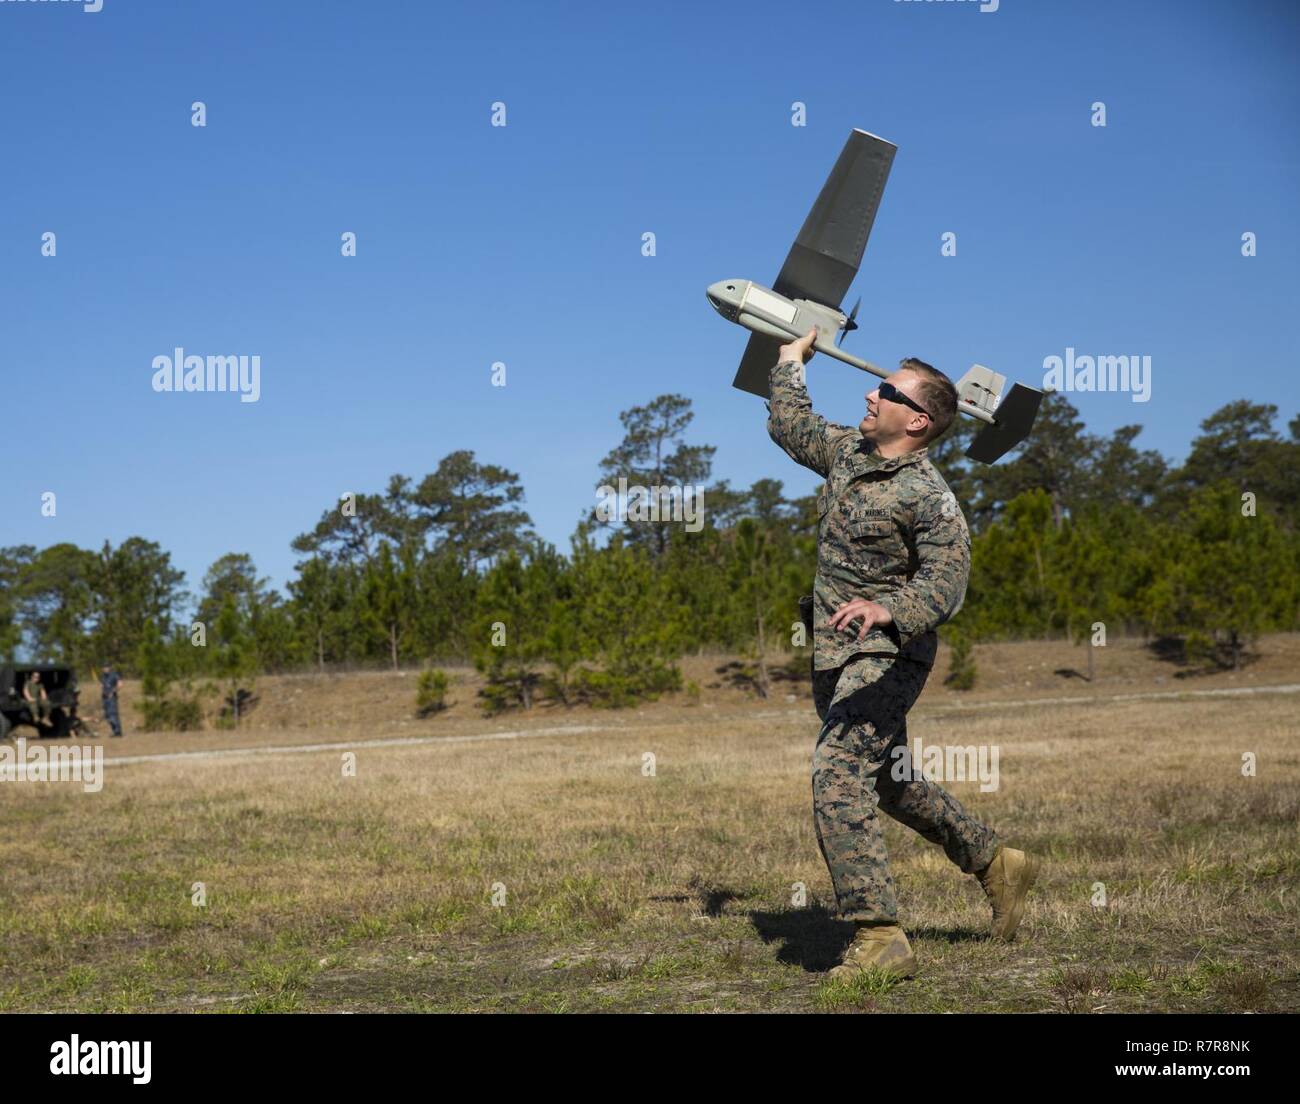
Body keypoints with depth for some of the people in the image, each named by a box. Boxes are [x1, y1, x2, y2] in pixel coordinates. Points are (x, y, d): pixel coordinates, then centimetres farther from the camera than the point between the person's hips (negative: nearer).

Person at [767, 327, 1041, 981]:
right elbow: (789, 427, 26)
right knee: (886, 780, 20)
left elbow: (946, 578, -30)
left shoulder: (928, 496, -18)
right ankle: (996, 865, 36)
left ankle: (879, 940, -24)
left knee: (837, 775, -23)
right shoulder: (847, 450, 7)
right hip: (834, 656, 9)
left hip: (885, 656, -9)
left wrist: (889, 608, -47)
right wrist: (791, 361, 29)